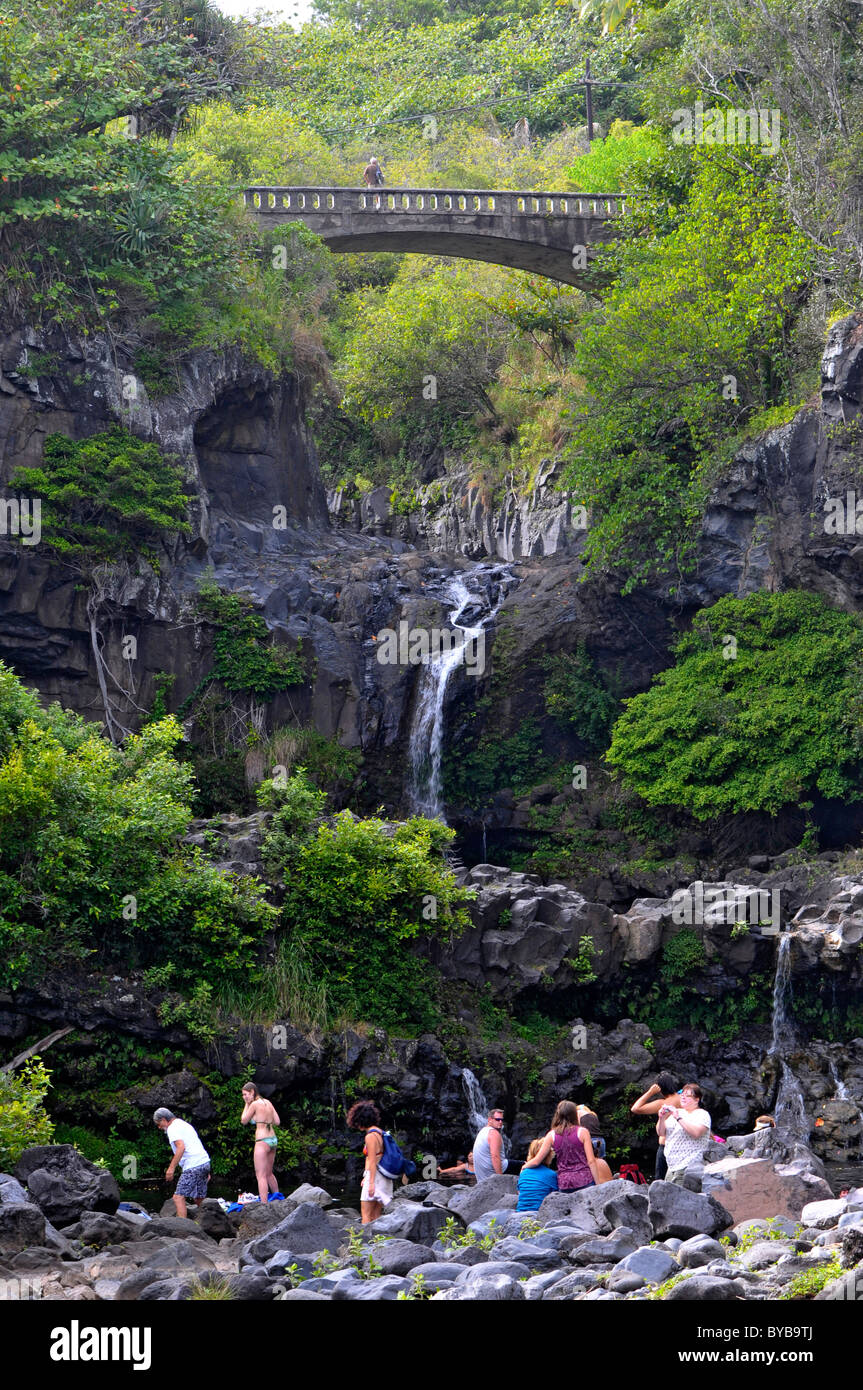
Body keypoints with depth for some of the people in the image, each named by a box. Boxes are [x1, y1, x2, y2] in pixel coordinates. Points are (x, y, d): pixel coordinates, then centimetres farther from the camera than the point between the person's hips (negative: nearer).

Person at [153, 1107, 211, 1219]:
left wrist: (171, 1168, -20)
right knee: (198, 1199, 14)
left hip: (193, 1166, -10)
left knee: (178, 1197, -13)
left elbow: (181, 1147, -19)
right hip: (205, 1163, 10)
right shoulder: (185, 1124, 26)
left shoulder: (172, 1128, -3)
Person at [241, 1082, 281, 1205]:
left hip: (262, 1141, -8)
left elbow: (243, 1121, 0)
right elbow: (277, 1121, 12)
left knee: (261, 1175, -8)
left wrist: (247, 1104, 6)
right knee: (269, 1174, 22)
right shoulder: (268, 1102, 10)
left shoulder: (255, 1104, -11)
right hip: (273, 1140, 8)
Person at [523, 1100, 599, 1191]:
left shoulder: (551, 1135, 5)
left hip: (564, 1183, 2)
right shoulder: (582, 1132, -1)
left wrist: (525, 1166, 27)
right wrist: (597, 1184, 1)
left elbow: (536, 1161, 6)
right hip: (584, 1181, -2)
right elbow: (591, 1161, -4)